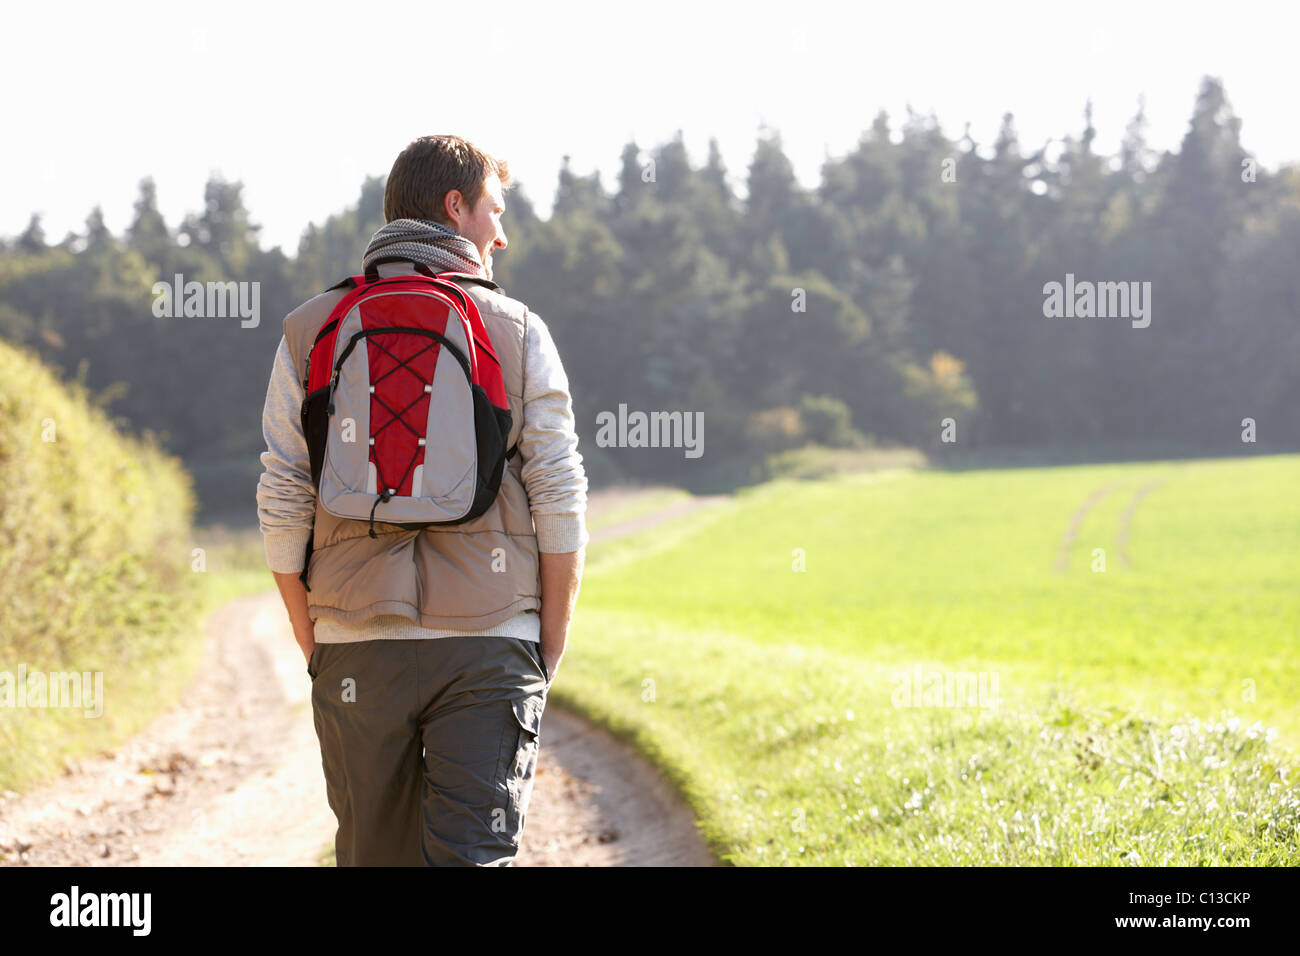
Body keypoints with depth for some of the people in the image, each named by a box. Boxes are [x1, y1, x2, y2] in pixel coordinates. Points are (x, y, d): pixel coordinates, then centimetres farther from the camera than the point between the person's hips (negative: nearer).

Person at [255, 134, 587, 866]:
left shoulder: (312, 331, 5)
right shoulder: (518, 330, 2)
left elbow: (284, 504, 2)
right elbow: (560, 499, -2)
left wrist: (313, 643, 11)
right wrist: (553, 645, 6)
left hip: (358, 644, 2)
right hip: (489, 642, -2)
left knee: (377, 856, 13)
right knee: (475, 855, -4)